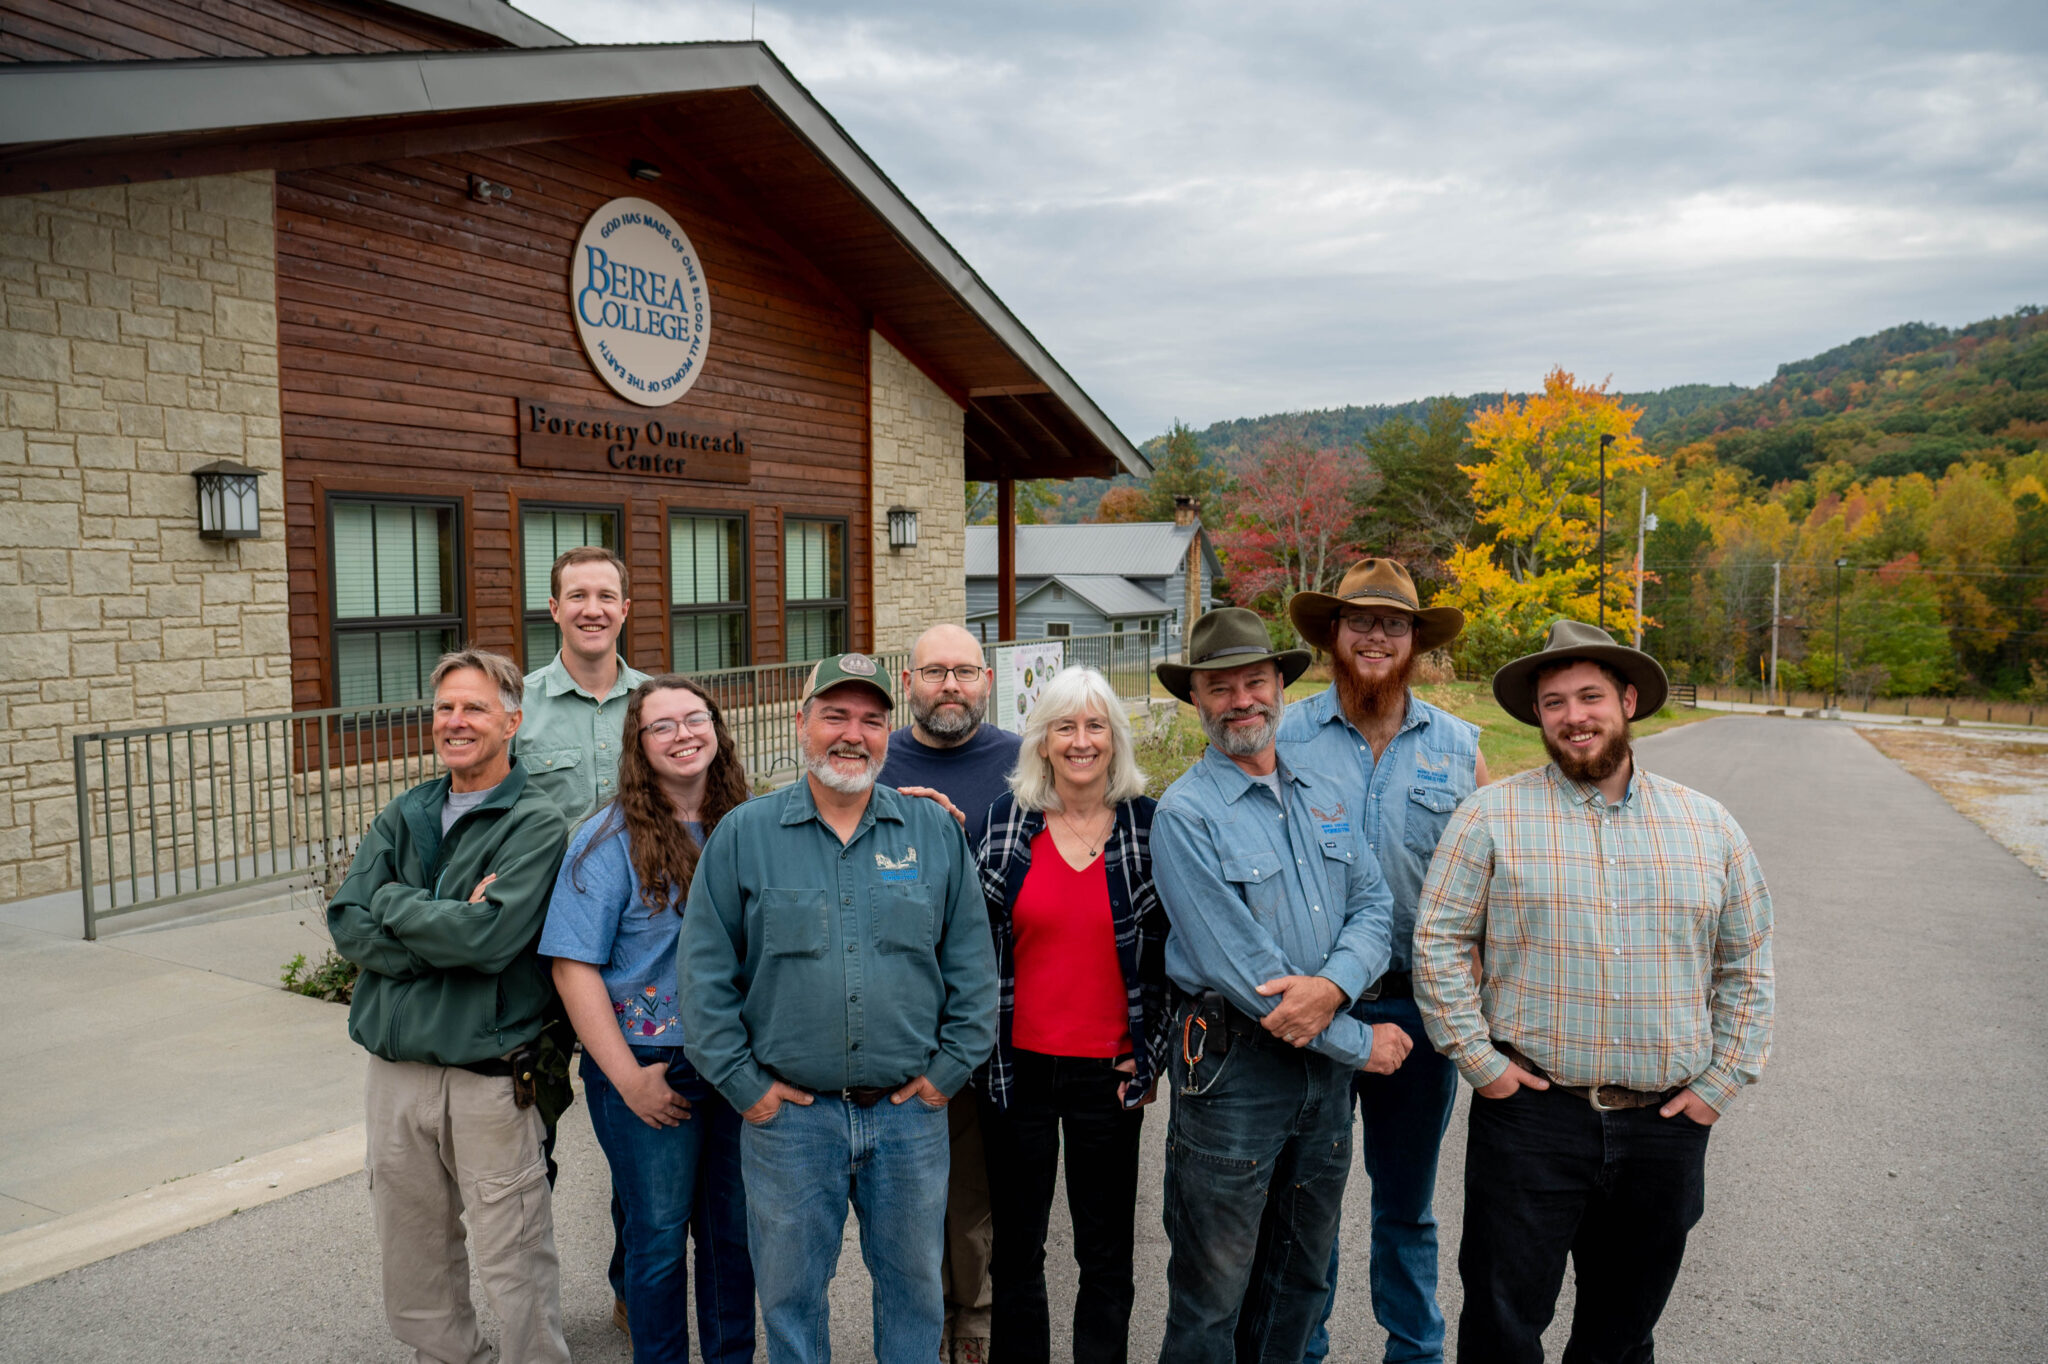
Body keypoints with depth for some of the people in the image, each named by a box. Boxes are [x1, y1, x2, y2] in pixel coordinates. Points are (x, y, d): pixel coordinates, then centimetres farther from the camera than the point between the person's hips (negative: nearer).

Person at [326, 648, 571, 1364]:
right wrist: (447, 930, -16)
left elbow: (489, 936, -22)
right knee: (412, 1261, 19)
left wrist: (393, 902, -8)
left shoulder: (537, 823, -9)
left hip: (488, 1078, -6)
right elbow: (348, 925, -1)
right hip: (395, 1070, 6)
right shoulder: (403, 817, 9)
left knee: (512, 1265, 2)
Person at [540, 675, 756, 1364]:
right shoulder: (611, 840, -10)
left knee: (735, 1228, 15)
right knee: (659, 1235, 10)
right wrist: (629, 1079, -15)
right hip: (652, 1070, -3)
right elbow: (574, 967, -12)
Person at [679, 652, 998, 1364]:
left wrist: (948, 1070, 0)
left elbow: (973, 963, 5)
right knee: (790, 1292, 14)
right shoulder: (743, 834, -2)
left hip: (910, 1112, 1)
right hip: (788, 1114, -1)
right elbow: (704, 972, 0)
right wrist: (742, 1083, -4)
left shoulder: (935, 831, 2)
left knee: (913, 1281, 16)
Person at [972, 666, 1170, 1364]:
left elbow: (1167, 948, 3)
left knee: (1107, 1254, 13)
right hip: (1017, 1065, 1)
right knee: (1016, 1248, 14)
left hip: (1108, 1071, 0)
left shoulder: (1148, 824, -3)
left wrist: (1149, 1056, -1)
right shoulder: (1005, 820, -2)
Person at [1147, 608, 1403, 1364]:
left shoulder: (1331, 796, 7)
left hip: (1326, 1064, 6)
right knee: (1213, 1290, 7)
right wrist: (1360, 1044, -13)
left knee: (1302, 1275, 20)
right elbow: (1236, 964, -18)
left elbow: (1374, 905, 3)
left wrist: (1334, 985, -19)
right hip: (1234, 1066, -6)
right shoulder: (1185, 814, -14)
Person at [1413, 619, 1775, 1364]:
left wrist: (1722, 1080, 4)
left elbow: (1746, 961, 11)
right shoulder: (1492, 815, -4)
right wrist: (1478, 1059, -8)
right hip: (1531, 1113, -3)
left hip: (1666, 1125, 3)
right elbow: (1439, 941, -4)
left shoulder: (1709, 826, 6)